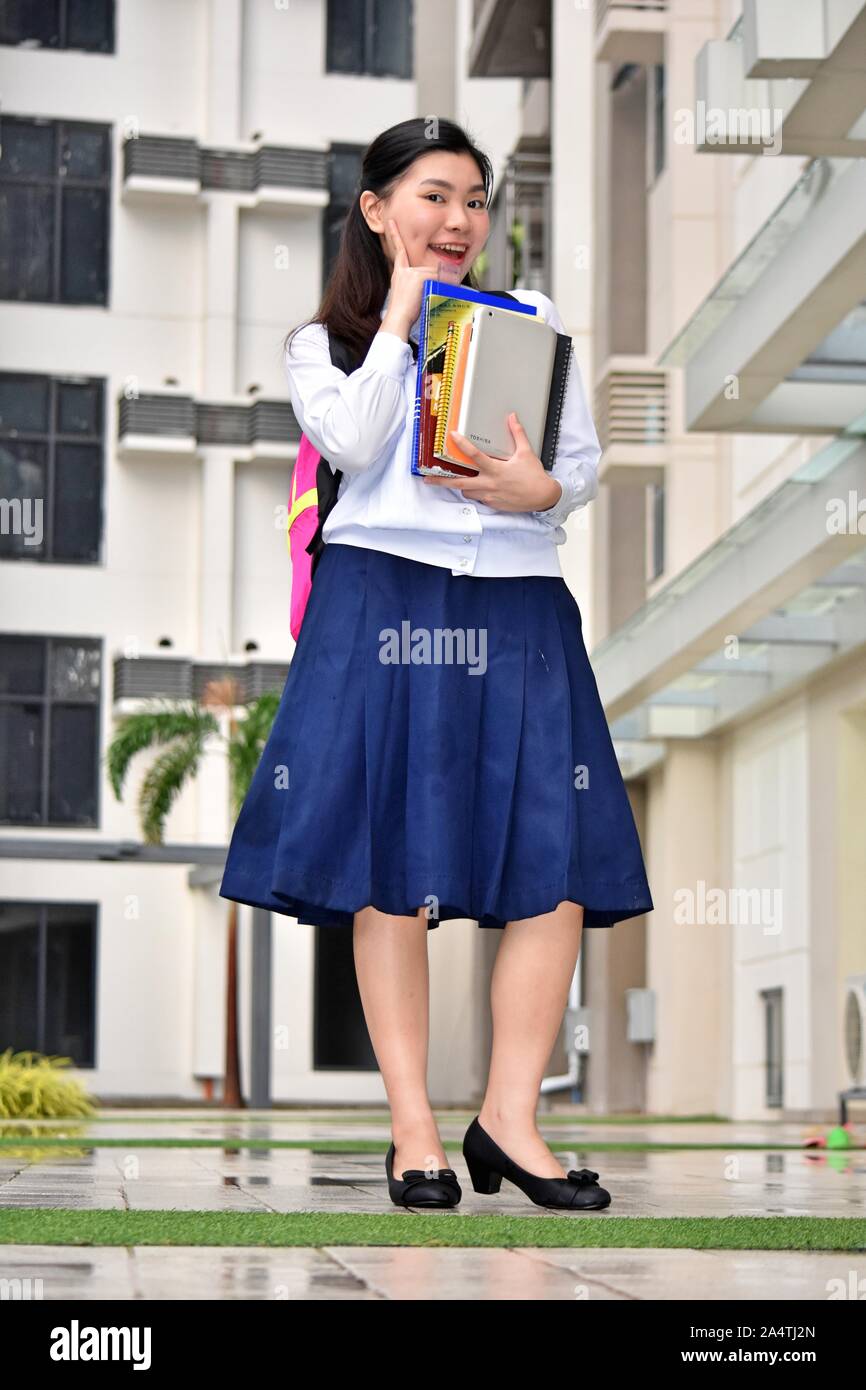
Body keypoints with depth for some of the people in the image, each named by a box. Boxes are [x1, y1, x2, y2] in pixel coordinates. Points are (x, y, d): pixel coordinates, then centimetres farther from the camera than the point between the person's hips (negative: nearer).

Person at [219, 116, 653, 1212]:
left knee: (557, 863, -8)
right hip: (385, 601, -2)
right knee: (392, 869, -5)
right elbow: (354, 442, -8)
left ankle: (510, 1119, -1)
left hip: (518, 613, 2)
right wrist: (401, 315, 0)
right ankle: (413, 1129, 3)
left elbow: (587, 460, 12)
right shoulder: (323, 340, 13)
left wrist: (542, 489, -11)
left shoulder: (530, 320, 18)